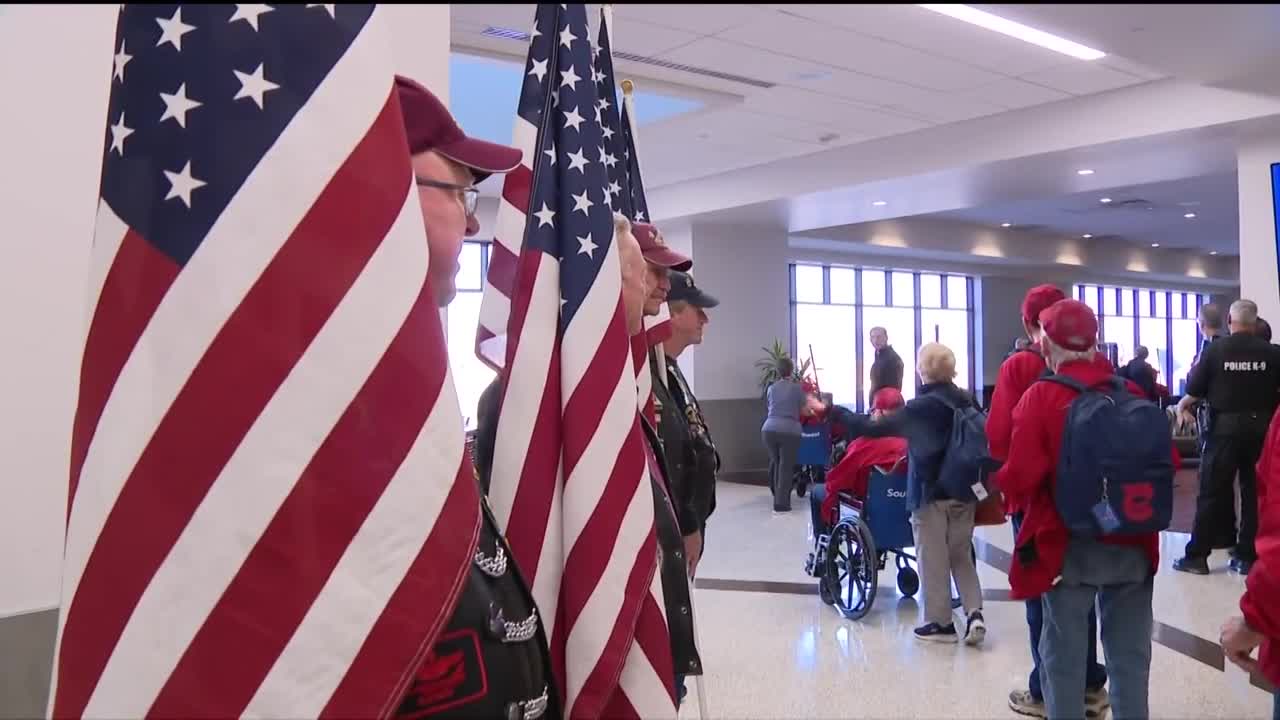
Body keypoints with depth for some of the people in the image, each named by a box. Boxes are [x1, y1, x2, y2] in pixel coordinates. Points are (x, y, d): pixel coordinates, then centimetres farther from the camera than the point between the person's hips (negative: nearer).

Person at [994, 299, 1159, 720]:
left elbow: (1020, 477, -18)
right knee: (1129, 651, 15)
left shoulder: (1040, 396, -12)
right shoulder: (1133, 395, 0)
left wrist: (1004, 484, 3)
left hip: (1068, 544, -3)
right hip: (1133, 543, 4)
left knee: (1064, 654, 9)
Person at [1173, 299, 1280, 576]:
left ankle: (1197, 555, 5)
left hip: (1225, 426, -1)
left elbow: (1194, 390, -1)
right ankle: (1247, 556, 12)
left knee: (1212, 491, 4)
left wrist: (1182, 405, 18)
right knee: (1254, 491, 10)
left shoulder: (1214, 350, -6)